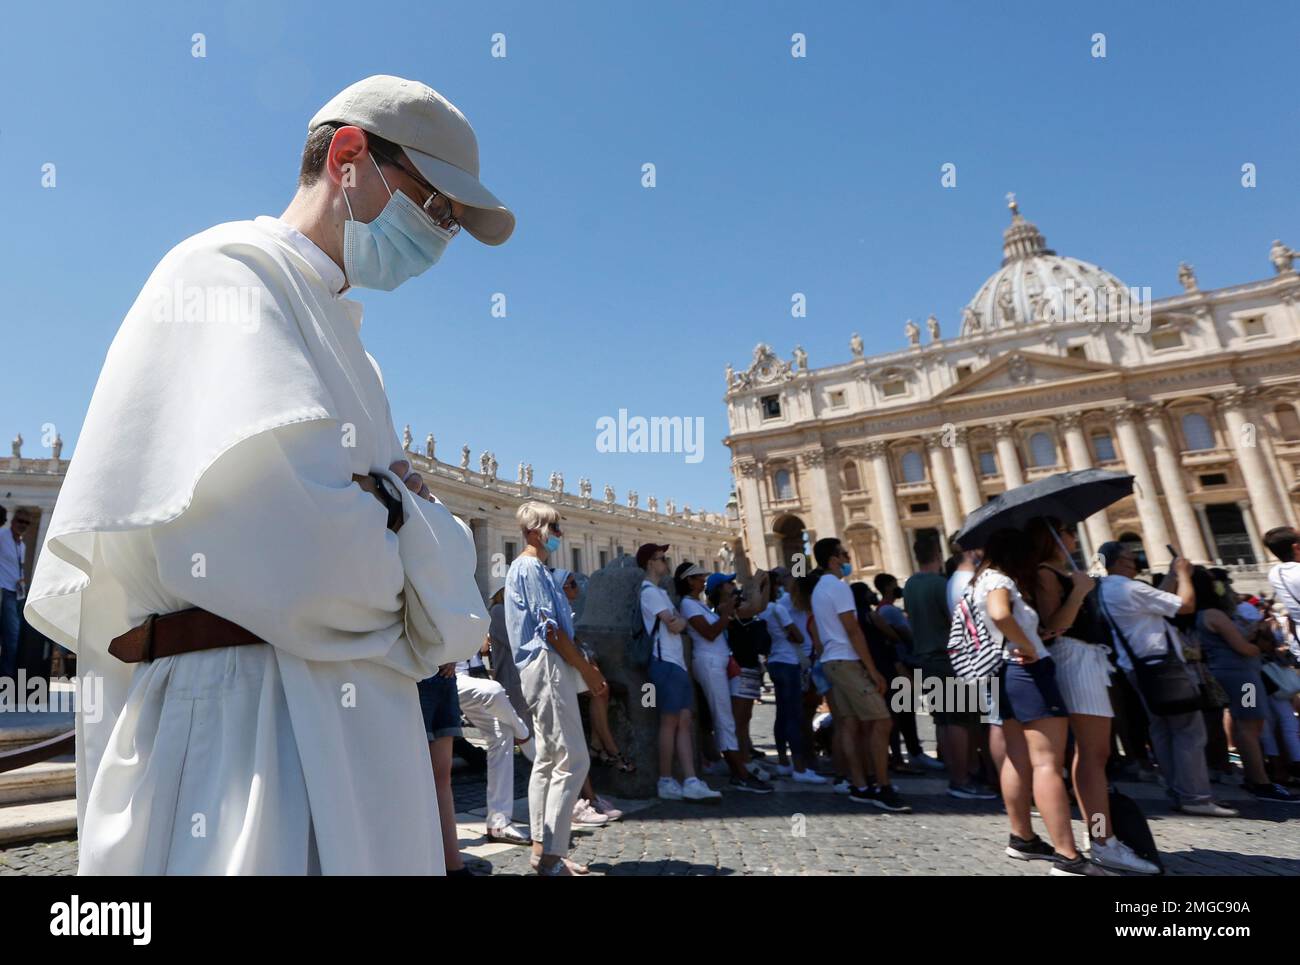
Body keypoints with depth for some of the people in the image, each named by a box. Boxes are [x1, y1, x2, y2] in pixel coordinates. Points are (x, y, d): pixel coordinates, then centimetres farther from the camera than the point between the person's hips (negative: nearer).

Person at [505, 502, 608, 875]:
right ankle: (550, 855, -6)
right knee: (572, 760, -10)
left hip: (544, 669, 11)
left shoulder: (528, 568, 20)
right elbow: (550, 629, -17)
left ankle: (542, 848, 20)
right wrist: (587, 670, -11)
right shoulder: (531, 568, -11)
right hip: (547, 666, -11)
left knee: (548, 759, 13)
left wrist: (584, 664, 13)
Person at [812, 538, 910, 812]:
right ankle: (883, 789, -6)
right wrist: (874, 670, -15)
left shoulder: (819, 589, 17)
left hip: (832, 661, 10)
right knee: (881, 721, -8)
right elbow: (853, 631, -17)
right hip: (847, 661, -10)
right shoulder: (838, 586, -13)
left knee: (850, 724, 8)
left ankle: (859, 786, 10)